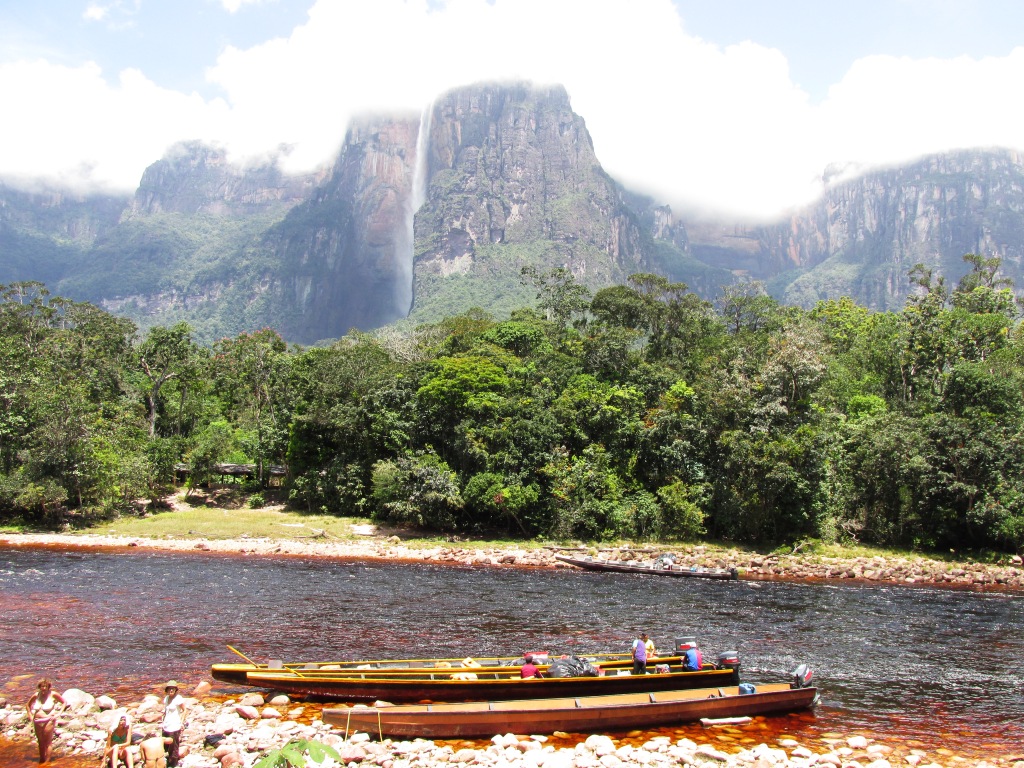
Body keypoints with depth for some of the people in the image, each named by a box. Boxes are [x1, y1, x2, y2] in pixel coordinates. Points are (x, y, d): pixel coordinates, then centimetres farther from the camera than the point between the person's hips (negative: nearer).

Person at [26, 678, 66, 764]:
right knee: (40, 742, 14)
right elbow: (28, 705, 21)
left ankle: (47, 761, 4)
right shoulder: (36, 695, 3)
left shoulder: (53, 695, -7)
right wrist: (30, 716, 11)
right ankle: (41, 759, 27)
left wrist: (58, 714, -5)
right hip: (37, 722, 4)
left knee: (48, 742, -2)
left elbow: (64, 702, 2)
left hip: (48, 721, -4)